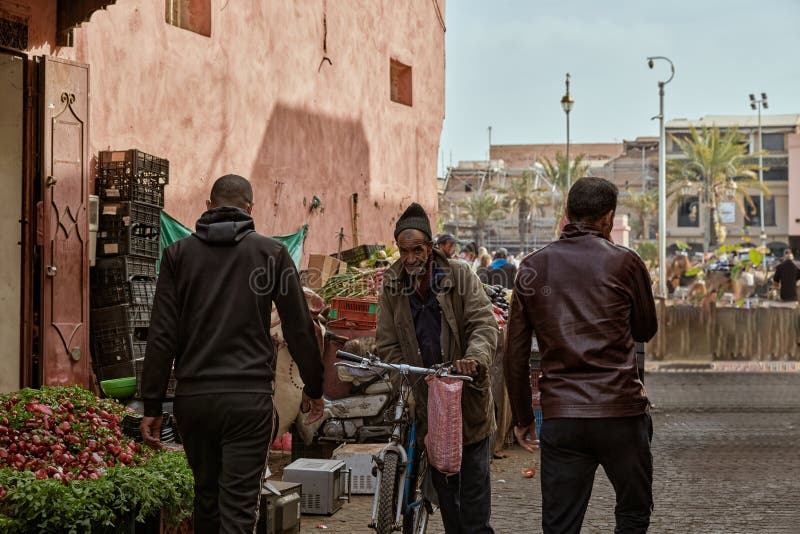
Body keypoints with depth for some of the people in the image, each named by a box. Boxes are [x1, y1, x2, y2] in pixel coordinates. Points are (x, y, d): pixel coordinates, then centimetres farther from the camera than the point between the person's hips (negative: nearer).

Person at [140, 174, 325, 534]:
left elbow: (162, 335, 0)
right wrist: (313, 387, 16)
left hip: (193, 396, 2)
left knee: (205, 500, 18)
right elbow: (299, 327, 4)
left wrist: (152, 405, 3)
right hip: (248, 397, -2)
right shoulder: (271, 252, 2)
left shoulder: (179, 253, 5)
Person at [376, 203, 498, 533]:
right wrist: (407, 381, -7)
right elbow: (387, 344, 6)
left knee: (474, 477, 1)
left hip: (467, 393, -2)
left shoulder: (460, 276, -3)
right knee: (442, 479, 10)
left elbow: (483, 322, -11)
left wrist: (474, 358, -30)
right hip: (426, 398, 3)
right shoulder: (392, 286, 4)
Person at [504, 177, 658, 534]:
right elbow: (645, 329, 12)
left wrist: (522, 417, 15)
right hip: (620, 413, -2)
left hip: (559, 418, 2)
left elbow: (515, 353, 7)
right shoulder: (624, 262, -3)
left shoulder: (532, 268, 6)